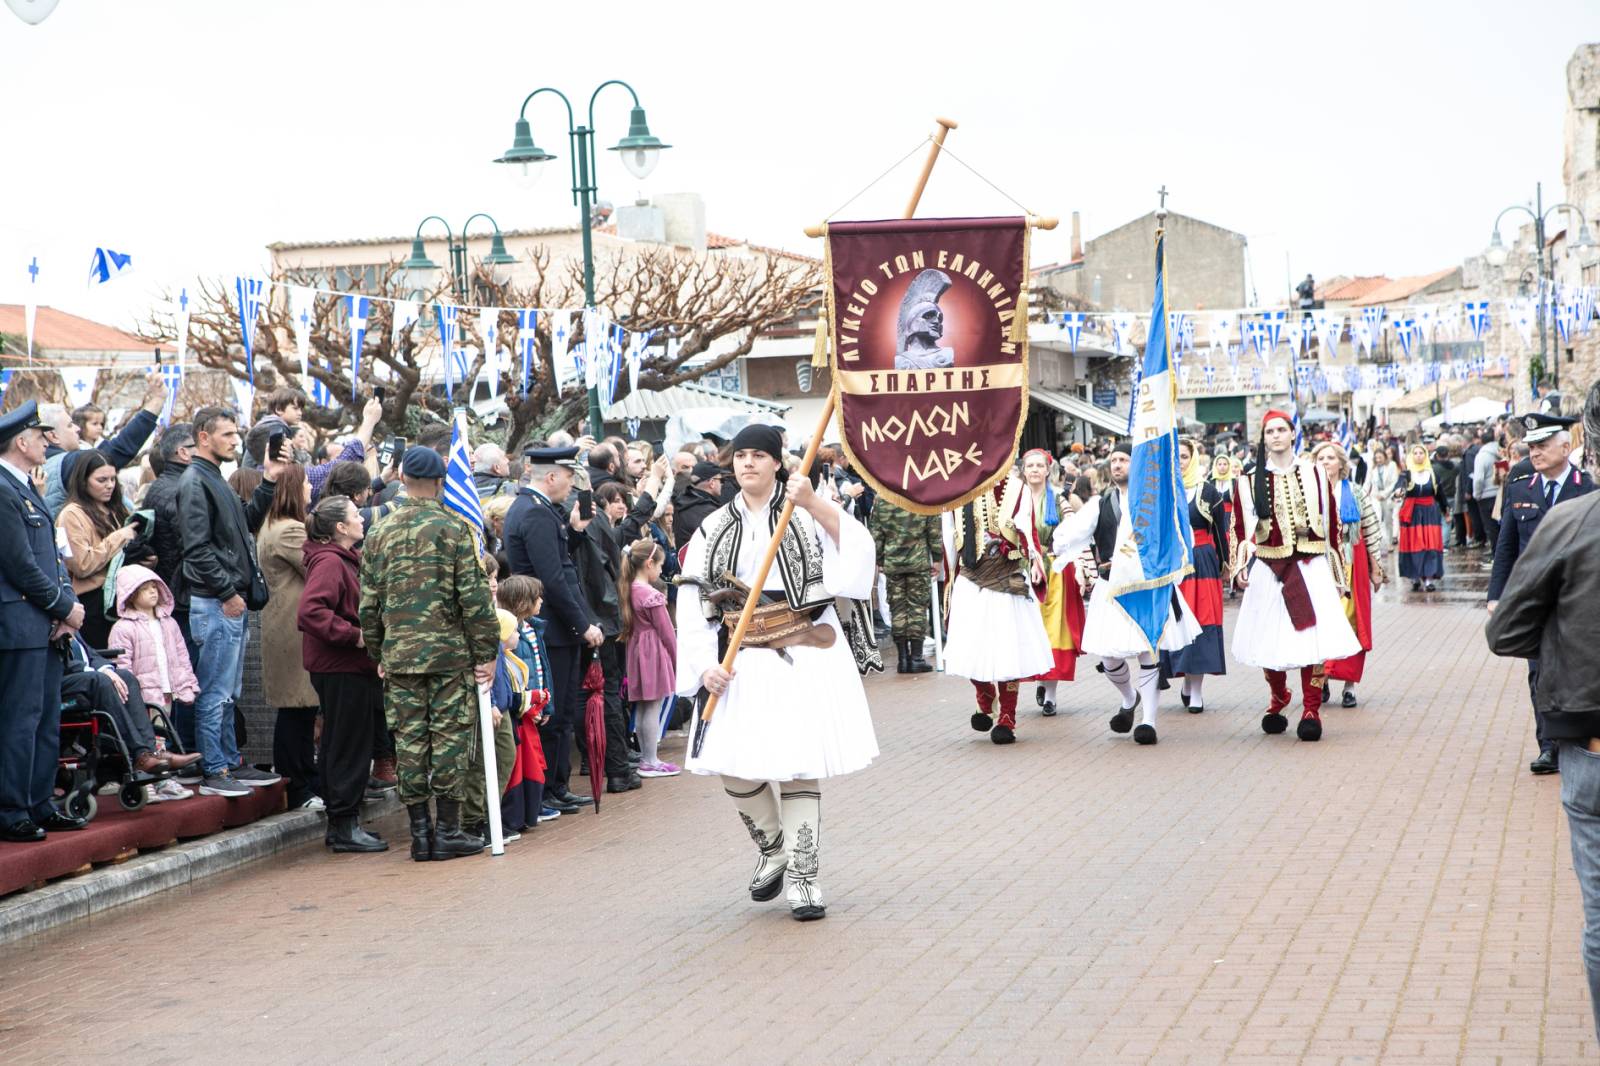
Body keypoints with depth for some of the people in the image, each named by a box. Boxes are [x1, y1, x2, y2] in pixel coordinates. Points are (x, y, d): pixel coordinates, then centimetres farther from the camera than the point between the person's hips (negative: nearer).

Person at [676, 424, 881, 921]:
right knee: (735, 765, -5)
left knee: (799, 763, -5)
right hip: (743, 660, 3)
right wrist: (705, 664, -5)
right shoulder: (714, 528, 11)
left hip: (806, 653, -2)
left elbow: (857, 545, -13)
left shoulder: (806, 514, 4)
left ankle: (802, 878, 3)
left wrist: (813, 503, -26)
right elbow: (693, 602, 7)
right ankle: (773, 848, 22)